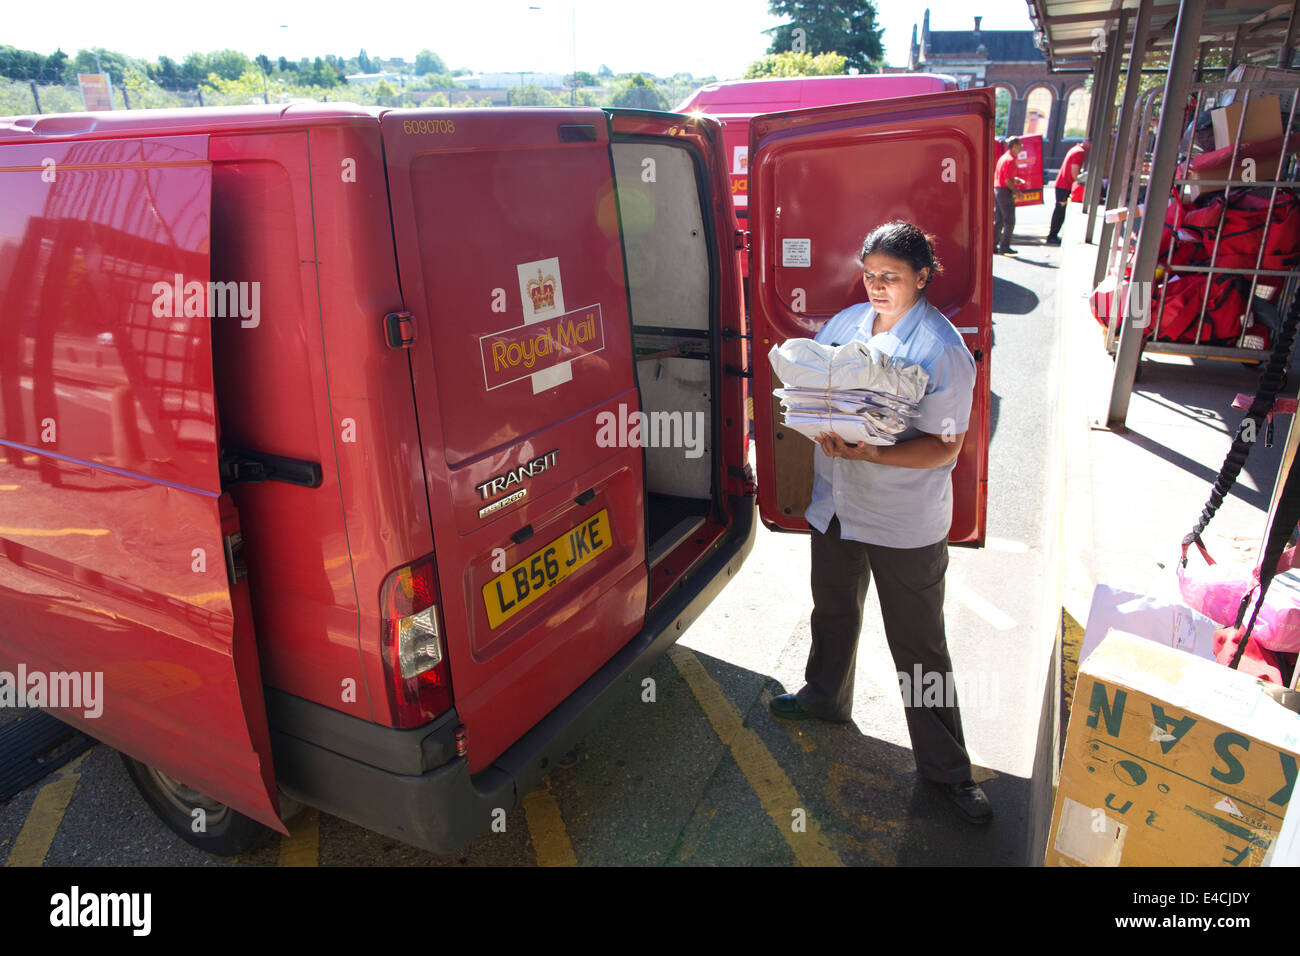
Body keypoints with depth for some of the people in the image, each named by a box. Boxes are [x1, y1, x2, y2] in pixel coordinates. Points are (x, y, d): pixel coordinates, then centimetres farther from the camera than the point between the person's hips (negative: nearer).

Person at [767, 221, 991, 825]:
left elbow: (945, 446, -19)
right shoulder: (845, 322, 2)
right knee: (833, 610, 26)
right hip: (836, 504, 6)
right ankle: (825, 696, 53)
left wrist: (870, 454, -33)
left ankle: (945, 767, 24)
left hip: (906, 524, -6)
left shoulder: (943, 350, -16)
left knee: (920, 645, 6)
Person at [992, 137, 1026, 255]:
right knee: (1009, 221, -5)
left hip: (996, 189, 10)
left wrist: (1014, 179, 17)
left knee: (998, 220, 13)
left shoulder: (1003, 157, 15)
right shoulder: (1010, 160, -14)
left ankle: (993, 245, 14)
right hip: (1005, 191, -10)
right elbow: (1008, 181, -20)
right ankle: (1004, 247, -6)